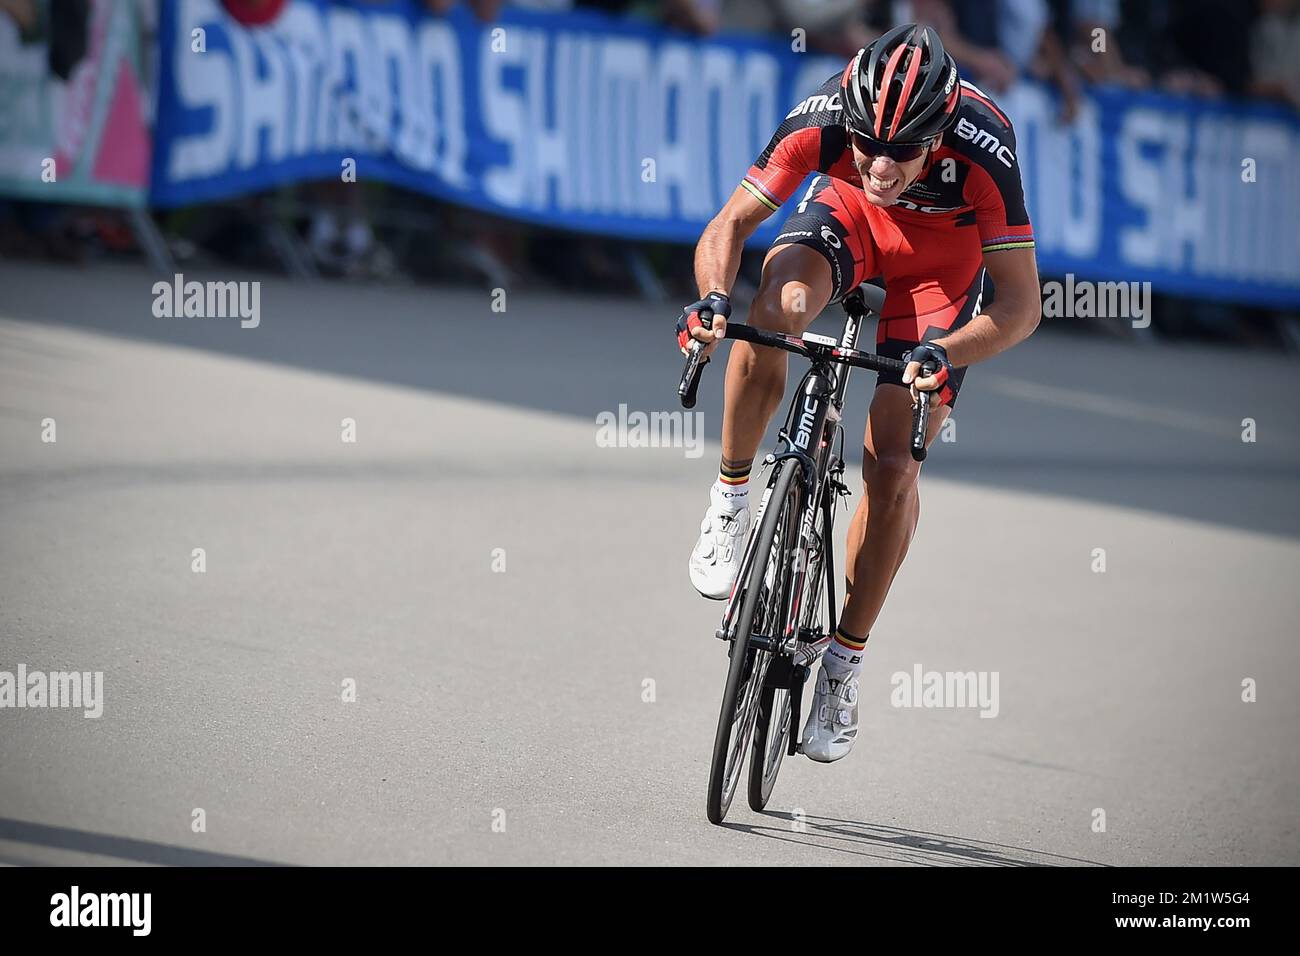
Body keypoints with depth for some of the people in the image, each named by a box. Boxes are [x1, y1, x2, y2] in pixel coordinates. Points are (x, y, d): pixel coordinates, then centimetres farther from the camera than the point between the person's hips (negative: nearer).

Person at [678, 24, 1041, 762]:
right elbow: (729, 227, -25)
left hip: (943, 249, -1)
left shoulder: (983, 151, -38)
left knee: (891, 467, -11)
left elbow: (1021, 306, -31)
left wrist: (944, 355, -49)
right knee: (776, 308, -34)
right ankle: (732, 500, -12)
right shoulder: (823, 122, -34)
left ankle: (846, 659, 7)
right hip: (850, 215, 1)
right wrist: (715, 297, -46)